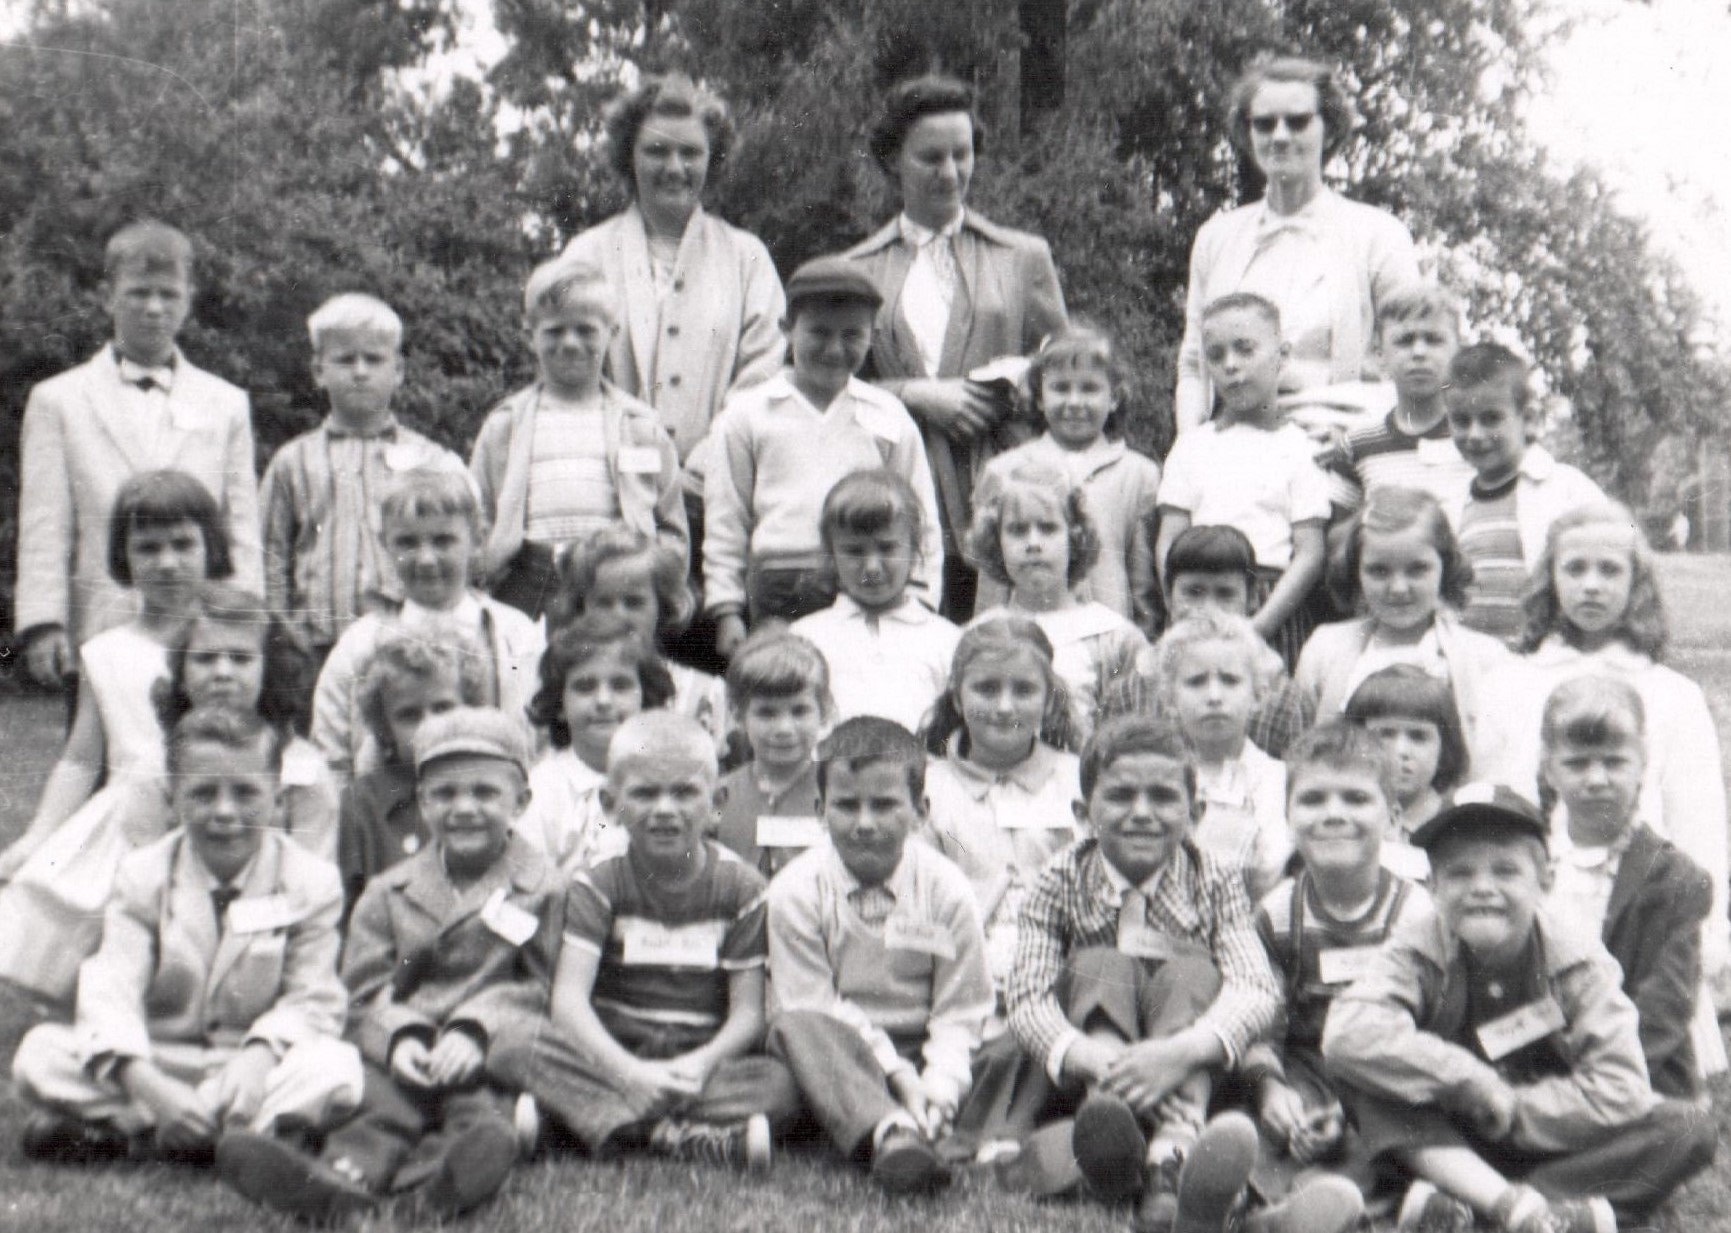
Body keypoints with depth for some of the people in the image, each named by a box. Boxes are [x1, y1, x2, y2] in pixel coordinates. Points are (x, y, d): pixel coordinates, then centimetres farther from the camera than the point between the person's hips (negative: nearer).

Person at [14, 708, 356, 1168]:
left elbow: (312, 999, -6)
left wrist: (258, 1057, -28)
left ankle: (124, 1131, -31)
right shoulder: (142, 875, -2)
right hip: (155, 1064, 1)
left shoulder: (311, 881, -4)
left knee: (338, 1068, -33)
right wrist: (148, 1085, -31)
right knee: (38, 1055, -24)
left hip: (253, 1066, -1)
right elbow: (110, 990, -13)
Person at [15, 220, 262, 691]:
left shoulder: (228, 404, 13)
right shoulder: (57, 401, 9)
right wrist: (42, 624, -7)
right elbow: (43, 530, 3)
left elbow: (243, 533, 9)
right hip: (99, 641, 0)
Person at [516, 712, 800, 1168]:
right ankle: (689, 1138, -39)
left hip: (703, 1059, 1)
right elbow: (569, 999, -13)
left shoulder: (740, 886, 3)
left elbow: (748, 1011, -2)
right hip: (614, 1055, 0)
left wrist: (701, 1064, -23)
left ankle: (621, 1126, -34)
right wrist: (629, 1074, -30)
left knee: (780, 1084, -27)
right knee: (537, 1046, -30)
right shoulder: (599, 884, 0)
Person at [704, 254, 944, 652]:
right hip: (778, 591, 0)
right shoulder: (747, 413, 8)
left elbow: (920, 521, 13)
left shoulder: (889, 416, 10)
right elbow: (725, 519, 8)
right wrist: (727, 611, 3)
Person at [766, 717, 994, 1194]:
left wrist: (938, 1085, -21)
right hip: (838, 1054, -2)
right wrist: (898, 1077, -19)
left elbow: (960, 1014, -1)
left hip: (921, 1053, 2)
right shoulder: (796, 890, -3)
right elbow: (812, 1005, -9)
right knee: (793, 1028, -35)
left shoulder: (945, 889, 0)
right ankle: (891, 1133, -56)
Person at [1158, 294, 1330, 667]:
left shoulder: (1298, 447, 5)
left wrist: (1260, 625, -13)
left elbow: (1310, 554, -2)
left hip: (1276, 612, -2)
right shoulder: (1191, 446, 14)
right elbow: (1168, 543, 9)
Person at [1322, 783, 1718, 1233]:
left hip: (1552, 1151, 1)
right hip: (1444, 1149, -1)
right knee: (1359, 1073, -24)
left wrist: (1509, 1106, -18)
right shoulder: (1417, 952, -10)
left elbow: (1620, 1093, -16)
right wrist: (1473, 1082, -27)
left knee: (1689, 1128, -22)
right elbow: (1346, 1034, -29)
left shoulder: (1581, 963, -7)